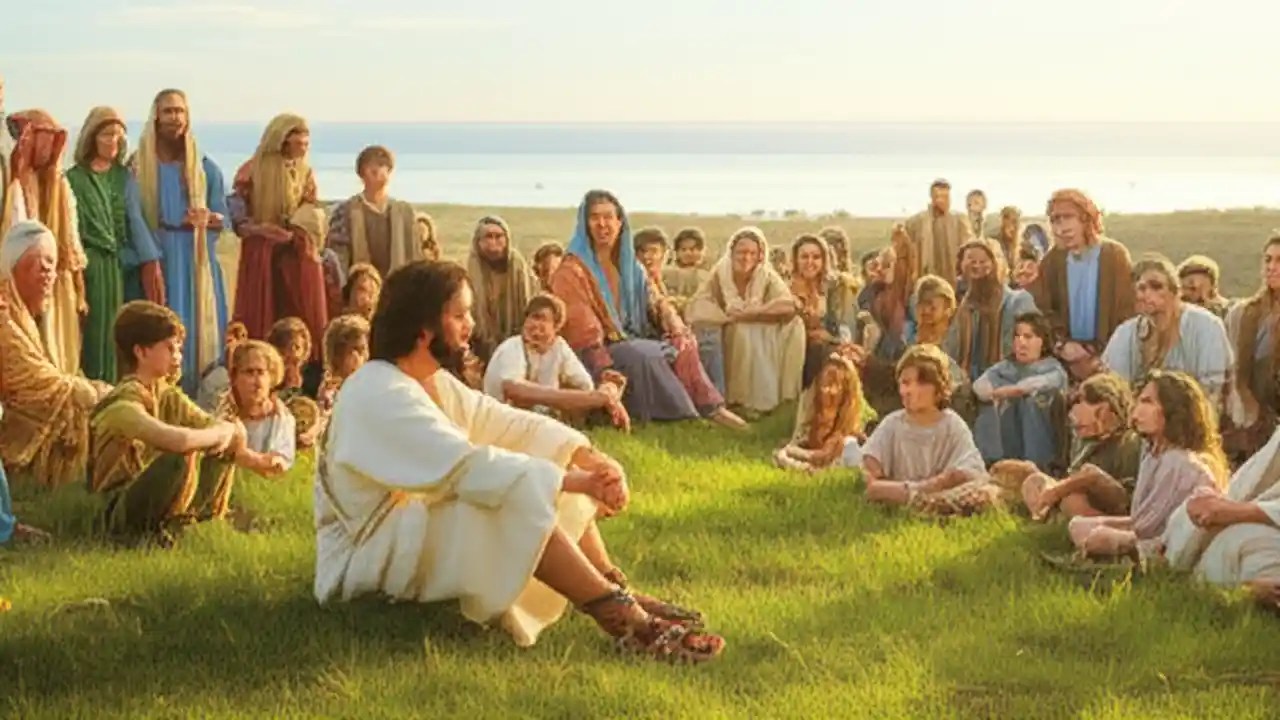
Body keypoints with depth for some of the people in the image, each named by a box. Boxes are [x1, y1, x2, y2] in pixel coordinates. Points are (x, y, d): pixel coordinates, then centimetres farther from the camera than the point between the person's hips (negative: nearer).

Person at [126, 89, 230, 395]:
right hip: (155, 257, -3)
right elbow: (134, 216, -9)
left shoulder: (205, 167, 11)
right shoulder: (138, 166, 2)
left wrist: (208, 218, -15)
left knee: (196, 333, 0)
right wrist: (150, 264, -21)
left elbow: (224, 218, 9)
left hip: (196, 262, 3)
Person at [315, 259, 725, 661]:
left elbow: (511, 424, 5)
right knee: (520, 497, -27)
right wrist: (579, 482, -28)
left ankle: (614, 592, -5)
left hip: (420, 530, 10)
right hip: (369, 555, -10)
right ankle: (623, 619, -25)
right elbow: (468, 466, -29)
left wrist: (590, 458, -12)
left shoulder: (434, 382, 9)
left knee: (554, 477, 2)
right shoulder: (379, 395, -22)